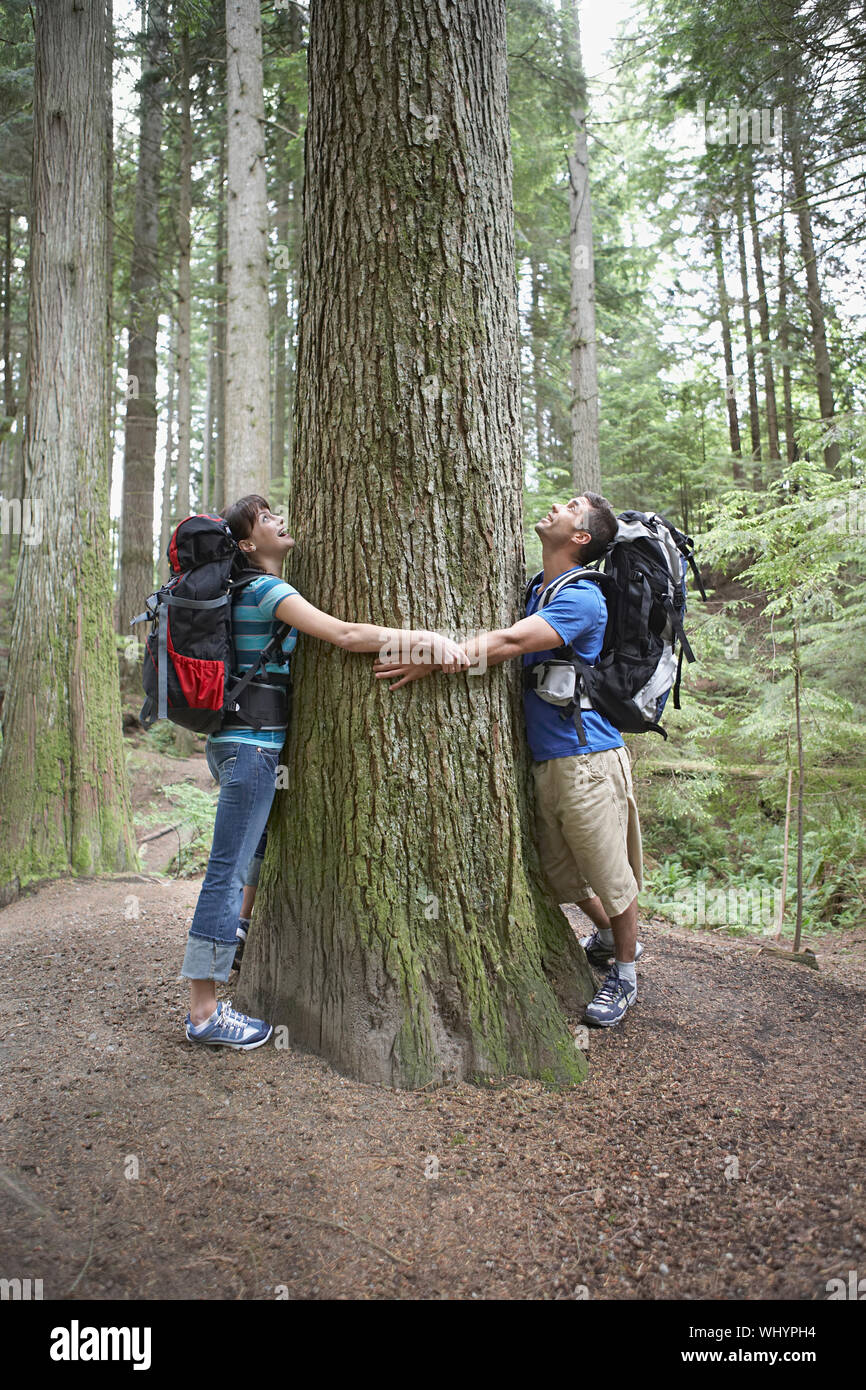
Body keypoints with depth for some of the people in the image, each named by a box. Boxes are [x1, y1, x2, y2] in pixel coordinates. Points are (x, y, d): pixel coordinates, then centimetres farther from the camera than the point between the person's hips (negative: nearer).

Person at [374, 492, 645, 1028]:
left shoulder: (582, 599, -15)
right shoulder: (536, 590, 13)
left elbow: (509, 643, -26)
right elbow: (507, 642, 16)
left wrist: (432, 661, -29)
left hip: (587, 759, -8)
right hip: (544, 759, 9)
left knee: (609, 873, 5)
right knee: (559, 869, 20)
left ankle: (625, 972, 25)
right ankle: (608, 935, 45)